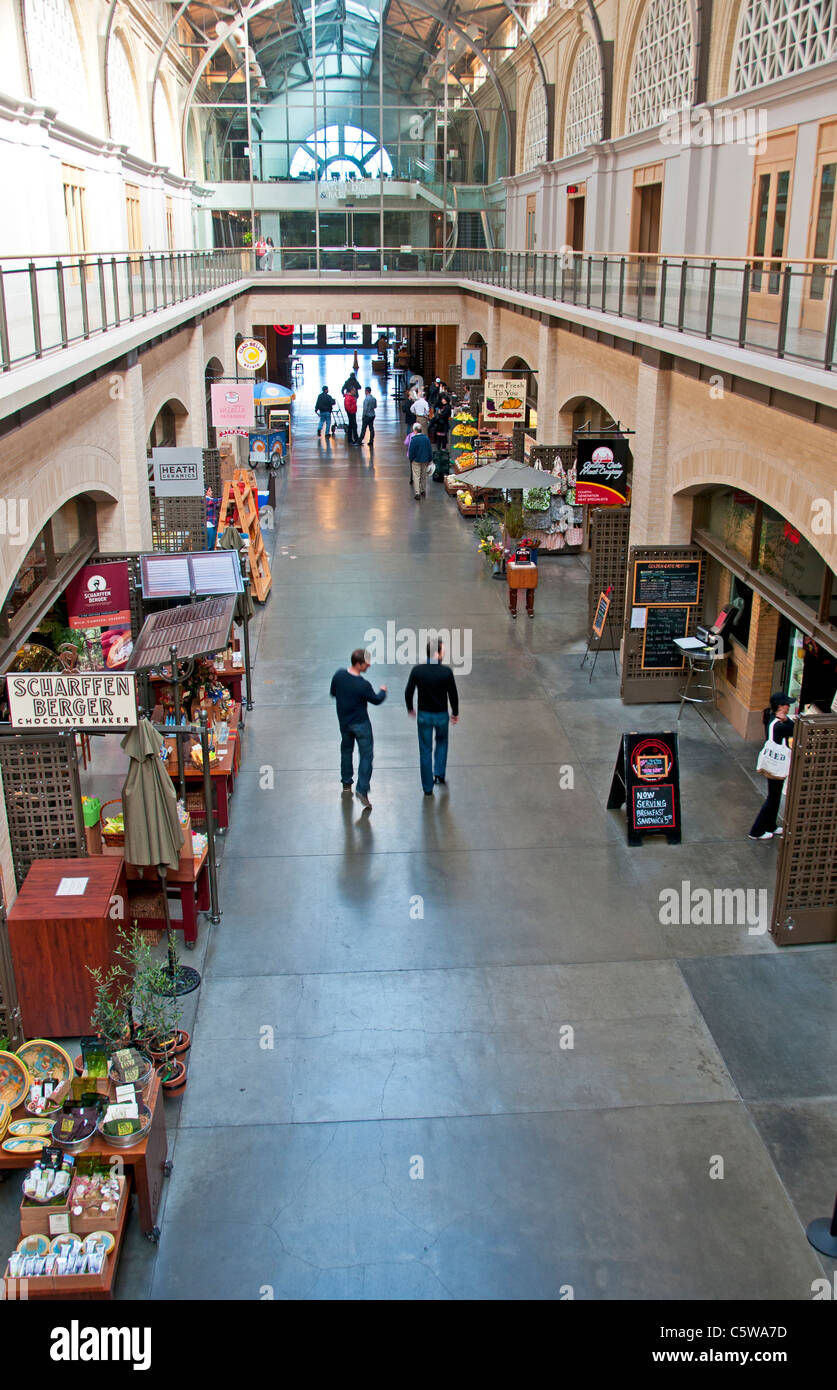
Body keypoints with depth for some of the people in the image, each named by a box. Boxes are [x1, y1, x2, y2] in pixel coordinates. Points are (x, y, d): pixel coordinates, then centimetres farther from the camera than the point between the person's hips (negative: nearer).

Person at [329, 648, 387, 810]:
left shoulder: (338, 675, -12)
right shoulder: (363, 685, -27)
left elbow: (332, 693, 5)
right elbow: (376, 700, -11)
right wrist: (383, 691, 9)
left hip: (343, 722, 6)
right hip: (361, 724, -6)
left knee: (346, 750, 25)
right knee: (366, 755, 2)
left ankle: (346, 783, 38)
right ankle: (362, 790, -6)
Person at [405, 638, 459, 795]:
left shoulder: (417, 671, -14)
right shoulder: (446, 672, -18)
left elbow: (408, 693, -5)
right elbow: (453, 694, -9)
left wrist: (410, 709, 14)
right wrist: (455, 712, 8)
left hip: (424, 715, 1)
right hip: (441, 715, -1)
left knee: (425, 750, 12)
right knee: (442, 741, 29)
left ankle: (428, 788, 18)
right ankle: (439, 773, 21)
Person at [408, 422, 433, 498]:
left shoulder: (414, 440, -16)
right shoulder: (426, 438, -2)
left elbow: (411, 451, -12)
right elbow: (430, 450, 4)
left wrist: (411, 459, 4)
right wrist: (430, 460, 14)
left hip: (416, 461, -4)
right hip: (425, 460, 4)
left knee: (416, 476, -2)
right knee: (424, 476, 17)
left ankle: (417, 493, -9)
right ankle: (423, 490, 29)